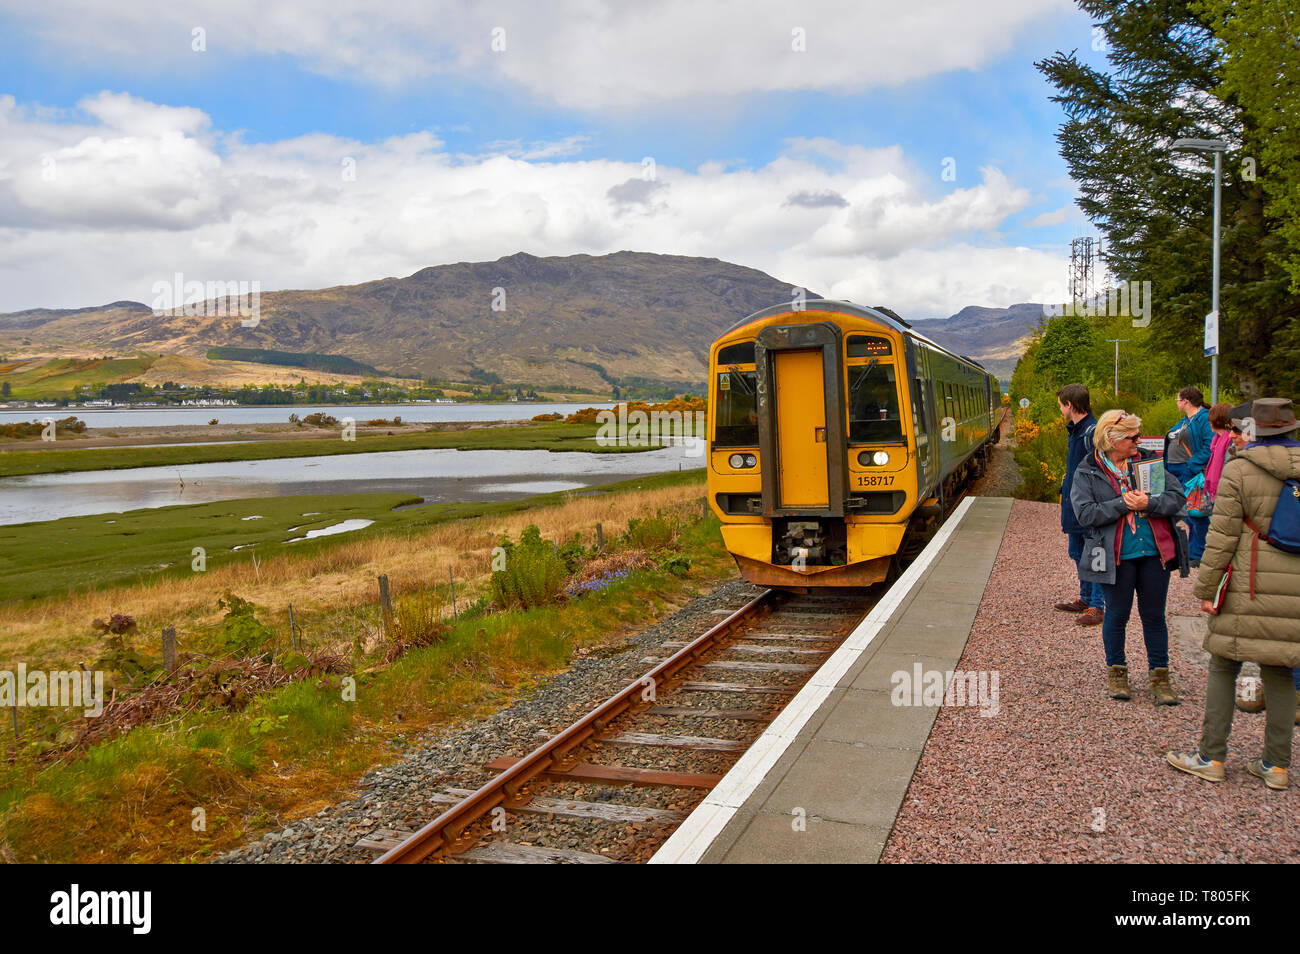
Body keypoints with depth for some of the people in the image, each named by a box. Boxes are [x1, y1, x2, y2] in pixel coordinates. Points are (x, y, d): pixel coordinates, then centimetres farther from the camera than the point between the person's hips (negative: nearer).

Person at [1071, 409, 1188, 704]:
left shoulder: (1148, 463, 5)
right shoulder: (1087, 473, -3)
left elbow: (1178, 496, -1)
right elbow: (1085, 513, -14)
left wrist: (1148, 503, -18)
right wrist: (1123, 504, -19)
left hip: (1154, 553, 3)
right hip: (1117, 557, -3)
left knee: (1154, 615, 10)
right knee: (1117, 615, 10)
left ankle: (1159, 675, 23)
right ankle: (1117, 672, 27)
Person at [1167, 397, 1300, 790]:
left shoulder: (1239, 470, -7)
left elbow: (1222, 535, -9)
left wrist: (1206, 588, -4)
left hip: (1249, 586, -4)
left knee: (1223, 668, 5)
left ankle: (1212, 758, 10)